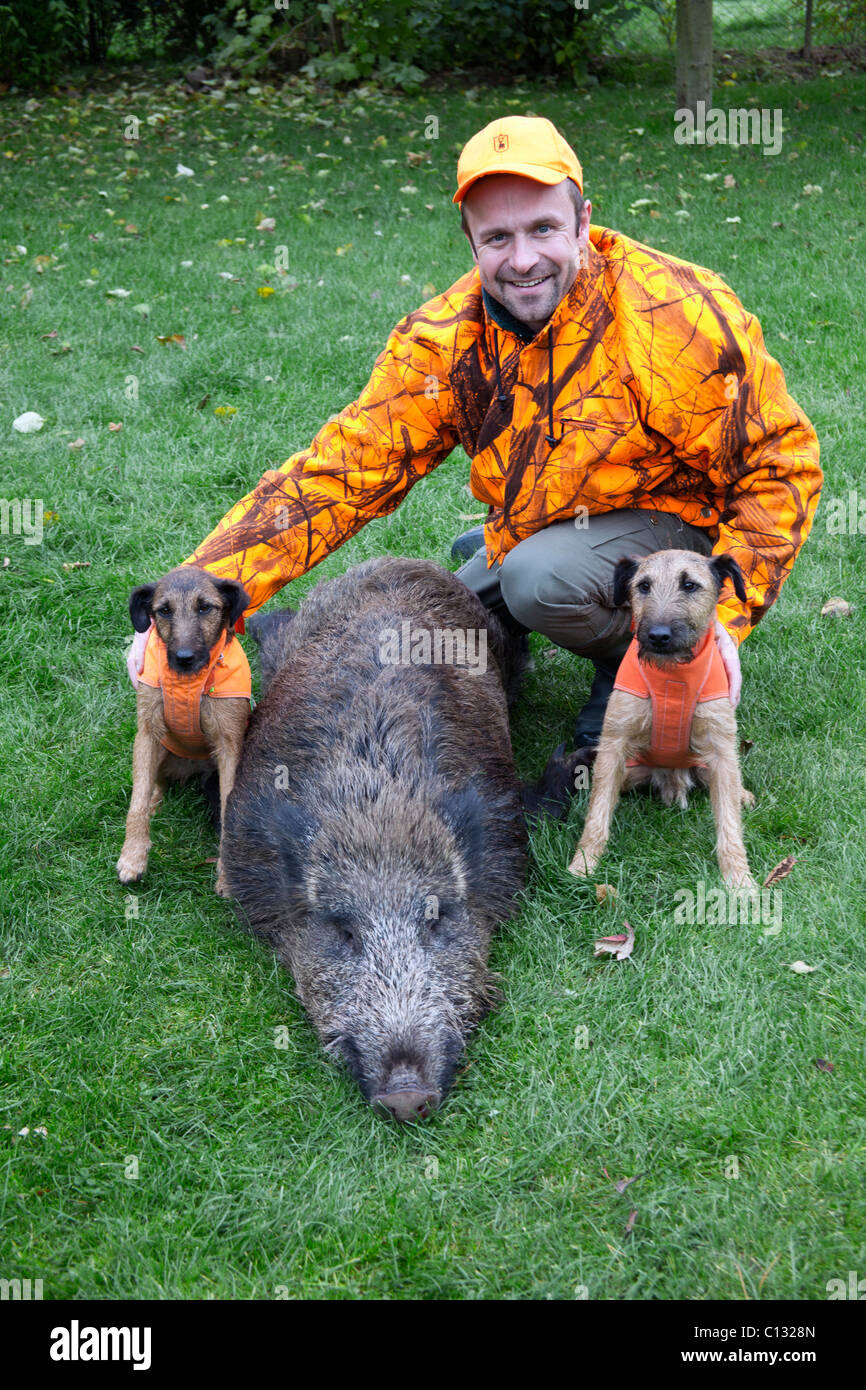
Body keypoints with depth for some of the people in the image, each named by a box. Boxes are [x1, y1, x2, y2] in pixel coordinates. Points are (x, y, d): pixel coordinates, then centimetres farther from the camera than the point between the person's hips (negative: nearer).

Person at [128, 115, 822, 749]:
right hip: (532, 530, 5)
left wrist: (723, 619, -28)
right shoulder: (446, 337, -13)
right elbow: (341, 470, -16)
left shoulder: (674, 319, -25)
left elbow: (779, 463, -15)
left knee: (542, 574, -33)